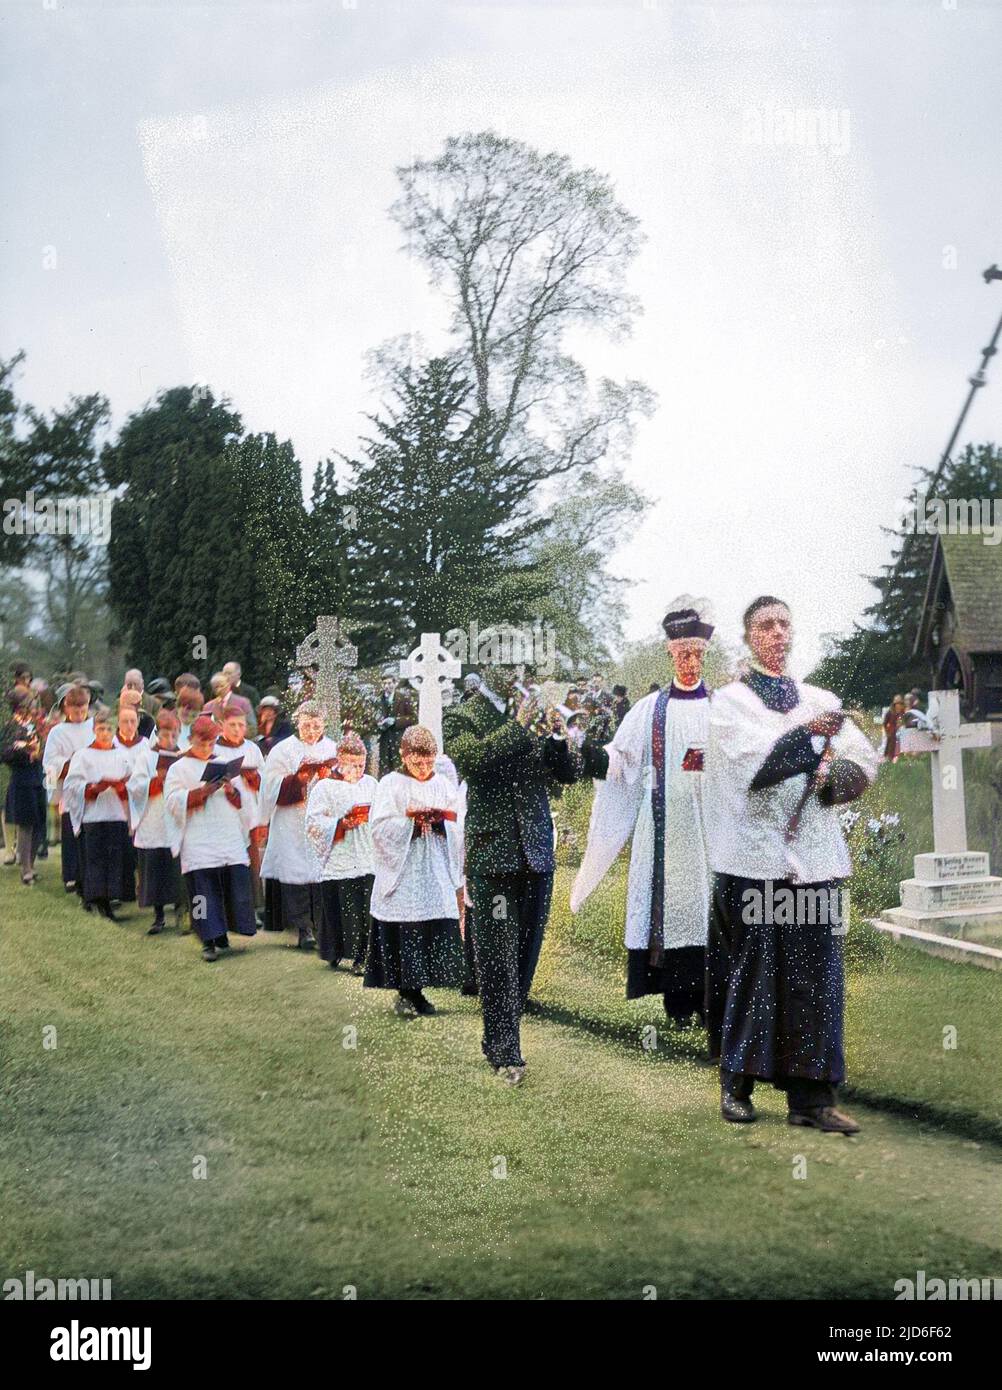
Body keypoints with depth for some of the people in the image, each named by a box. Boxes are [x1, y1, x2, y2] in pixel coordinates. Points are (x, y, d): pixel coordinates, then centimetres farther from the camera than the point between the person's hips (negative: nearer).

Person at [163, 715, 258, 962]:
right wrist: (202, 791, -16)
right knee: (205, 888, -7)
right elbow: (173, 801, -5)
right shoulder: (179, 768, 8)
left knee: (235, 883, -3)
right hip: (199, 843, -3)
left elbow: (243, 801, 16)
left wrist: (231, 790, -6)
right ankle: (209, 941, -2)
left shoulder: (225, 765, 19)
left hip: (230, 838, 3)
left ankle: (221, 935, 8)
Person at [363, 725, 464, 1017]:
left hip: (436, 872, 3)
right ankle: (404, 994, 3)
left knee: (436, 934, -2)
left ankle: (416, 991, 9)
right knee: (403, 934, -6)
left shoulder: (443, 785, 13)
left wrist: (440, 820, -11)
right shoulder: (391, 784, 2)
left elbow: (458, 827, 8)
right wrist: (410, 818, -16)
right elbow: (381, 827, -6)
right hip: (402, 872, -3)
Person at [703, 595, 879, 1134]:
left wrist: (830, 776, -12)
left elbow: (864, 763, 6)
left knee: (815, 976, 0)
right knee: (750, 971, 0)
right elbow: (754, 764, -12)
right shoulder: (729, 702, 4)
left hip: (813, 859, 3)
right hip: (753, 856, -3)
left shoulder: (823, 702, 15)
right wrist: (813, 735, -9)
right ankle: (736, 1084, 14)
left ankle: (810, 1095, 4)